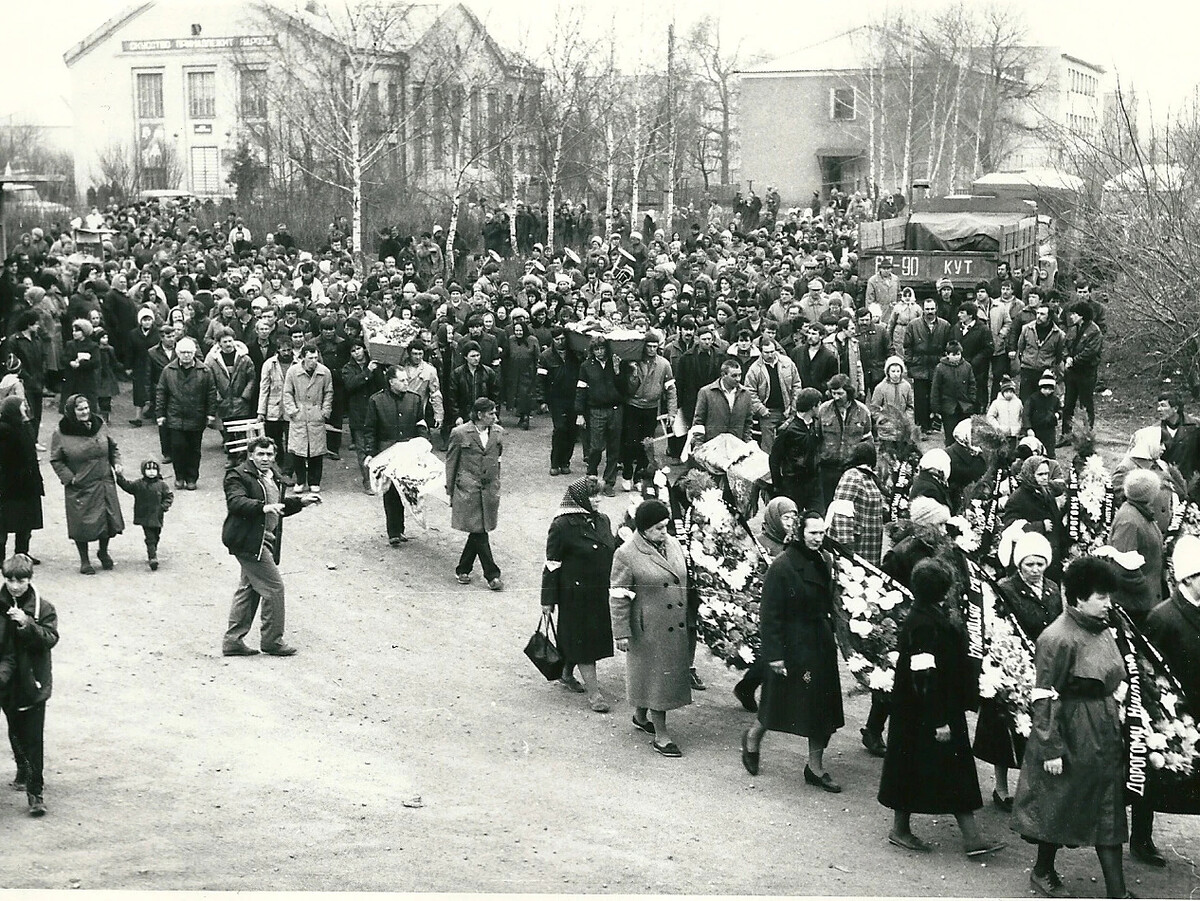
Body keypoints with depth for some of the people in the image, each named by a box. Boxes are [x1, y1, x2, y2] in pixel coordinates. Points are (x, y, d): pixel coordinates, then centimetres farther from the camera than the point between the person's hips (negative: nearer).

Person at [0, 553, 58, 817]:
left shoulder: (43, 608, -6)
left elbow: (51, 638, -14)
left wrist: (27, 624, -28)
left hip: (34, 681, -3)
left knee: (33, 738, -5)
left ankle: (35, 791, -2)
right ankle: (23, 771, 41)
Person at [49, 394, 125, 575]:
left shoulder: (100, 426, 1)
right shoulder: (61, 433, -10)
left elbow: (113, 448, 15)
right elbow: (56, 460, -3)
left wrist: (116, 463, 0)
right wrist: (69, 478, -12)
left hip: (104, 484, 3)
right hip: (79, 488, -3)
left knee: (109, 519, 8)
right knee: (82, 524, 1)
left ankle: (103, 552, 34)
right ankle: (84, 561, 20)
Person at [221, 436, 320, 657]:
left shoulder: (274, 476, 17)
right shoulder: (238, 475, -10)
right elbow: (236, 502, -26)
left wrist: (300, 502, 15)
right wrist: (263, 507, -39)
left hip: (266, 540, 10)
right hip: (248, 540, -10)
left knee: (248, 589, 13)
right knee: (273, 587, -7)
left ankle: (233, 640, 19)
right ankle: (272, 640, 3)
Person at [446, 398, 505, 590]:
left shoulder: (498, 432, 6)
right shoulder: (460, 434, -6)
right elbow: (451, 463, 1)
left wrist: (496, 484, 14)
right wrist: (450, 491, 2)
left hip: (490, 490, 5)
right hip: (468, 490, -5)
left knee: (478, 532, 7)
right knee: (479, 532, -6)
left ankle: (463, 570, 22)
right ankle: (492, 575, -2)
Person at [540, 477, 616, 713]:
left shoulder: (602, 520, 5)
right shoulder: (562, 526, -16)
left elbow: (612, 551, 17)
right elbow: (552, 564, -13)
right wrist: (548, 599, -11)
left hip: (601, 592, 7)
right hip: (576, 594, -7)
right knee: (583, 639, -1)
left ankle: (567, 674, 39)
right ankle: (593, 693, 3)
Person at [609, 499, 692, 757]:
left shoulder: (673, 544, 5)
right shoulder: (626, 555, -14)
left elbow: (685, 582, 16)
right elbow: (618, 597, -11)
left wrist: (691, 618, 18)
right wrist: (621, 633, -13)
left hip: (678, 627, 7)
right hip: (649, 629, -7)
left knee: (672, 674, 16)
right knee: (656, 677, 0)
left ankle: (641, 716, 38)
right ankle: (661, 734, 9)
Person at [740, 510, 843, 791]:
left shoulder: (825, 562, 4)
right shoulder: (781, 567, -17)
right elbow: (770, 615, -16)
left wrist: (833, 635, 11)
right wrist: (774, 654, -17)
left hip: (822, 644, 7)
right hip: (793, 646, -7)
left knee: (823, 706, 8)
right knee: (781, 703, 6)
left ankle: (816, 767, 19)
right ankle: (753, 737, 35)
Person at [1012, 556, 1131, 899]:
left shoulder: (1102, 631, 6)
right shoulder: (1058, 638, -19)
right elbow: (1045, 697, -18)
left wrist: (1116, 726, 17)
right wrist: (1050, 748, -18)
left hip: (1105, 734, 7)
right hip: (1071, 733, -7)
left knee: (1108, 814, 6)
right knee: (1058, 805, 9)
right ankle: (1043, 871, 31)